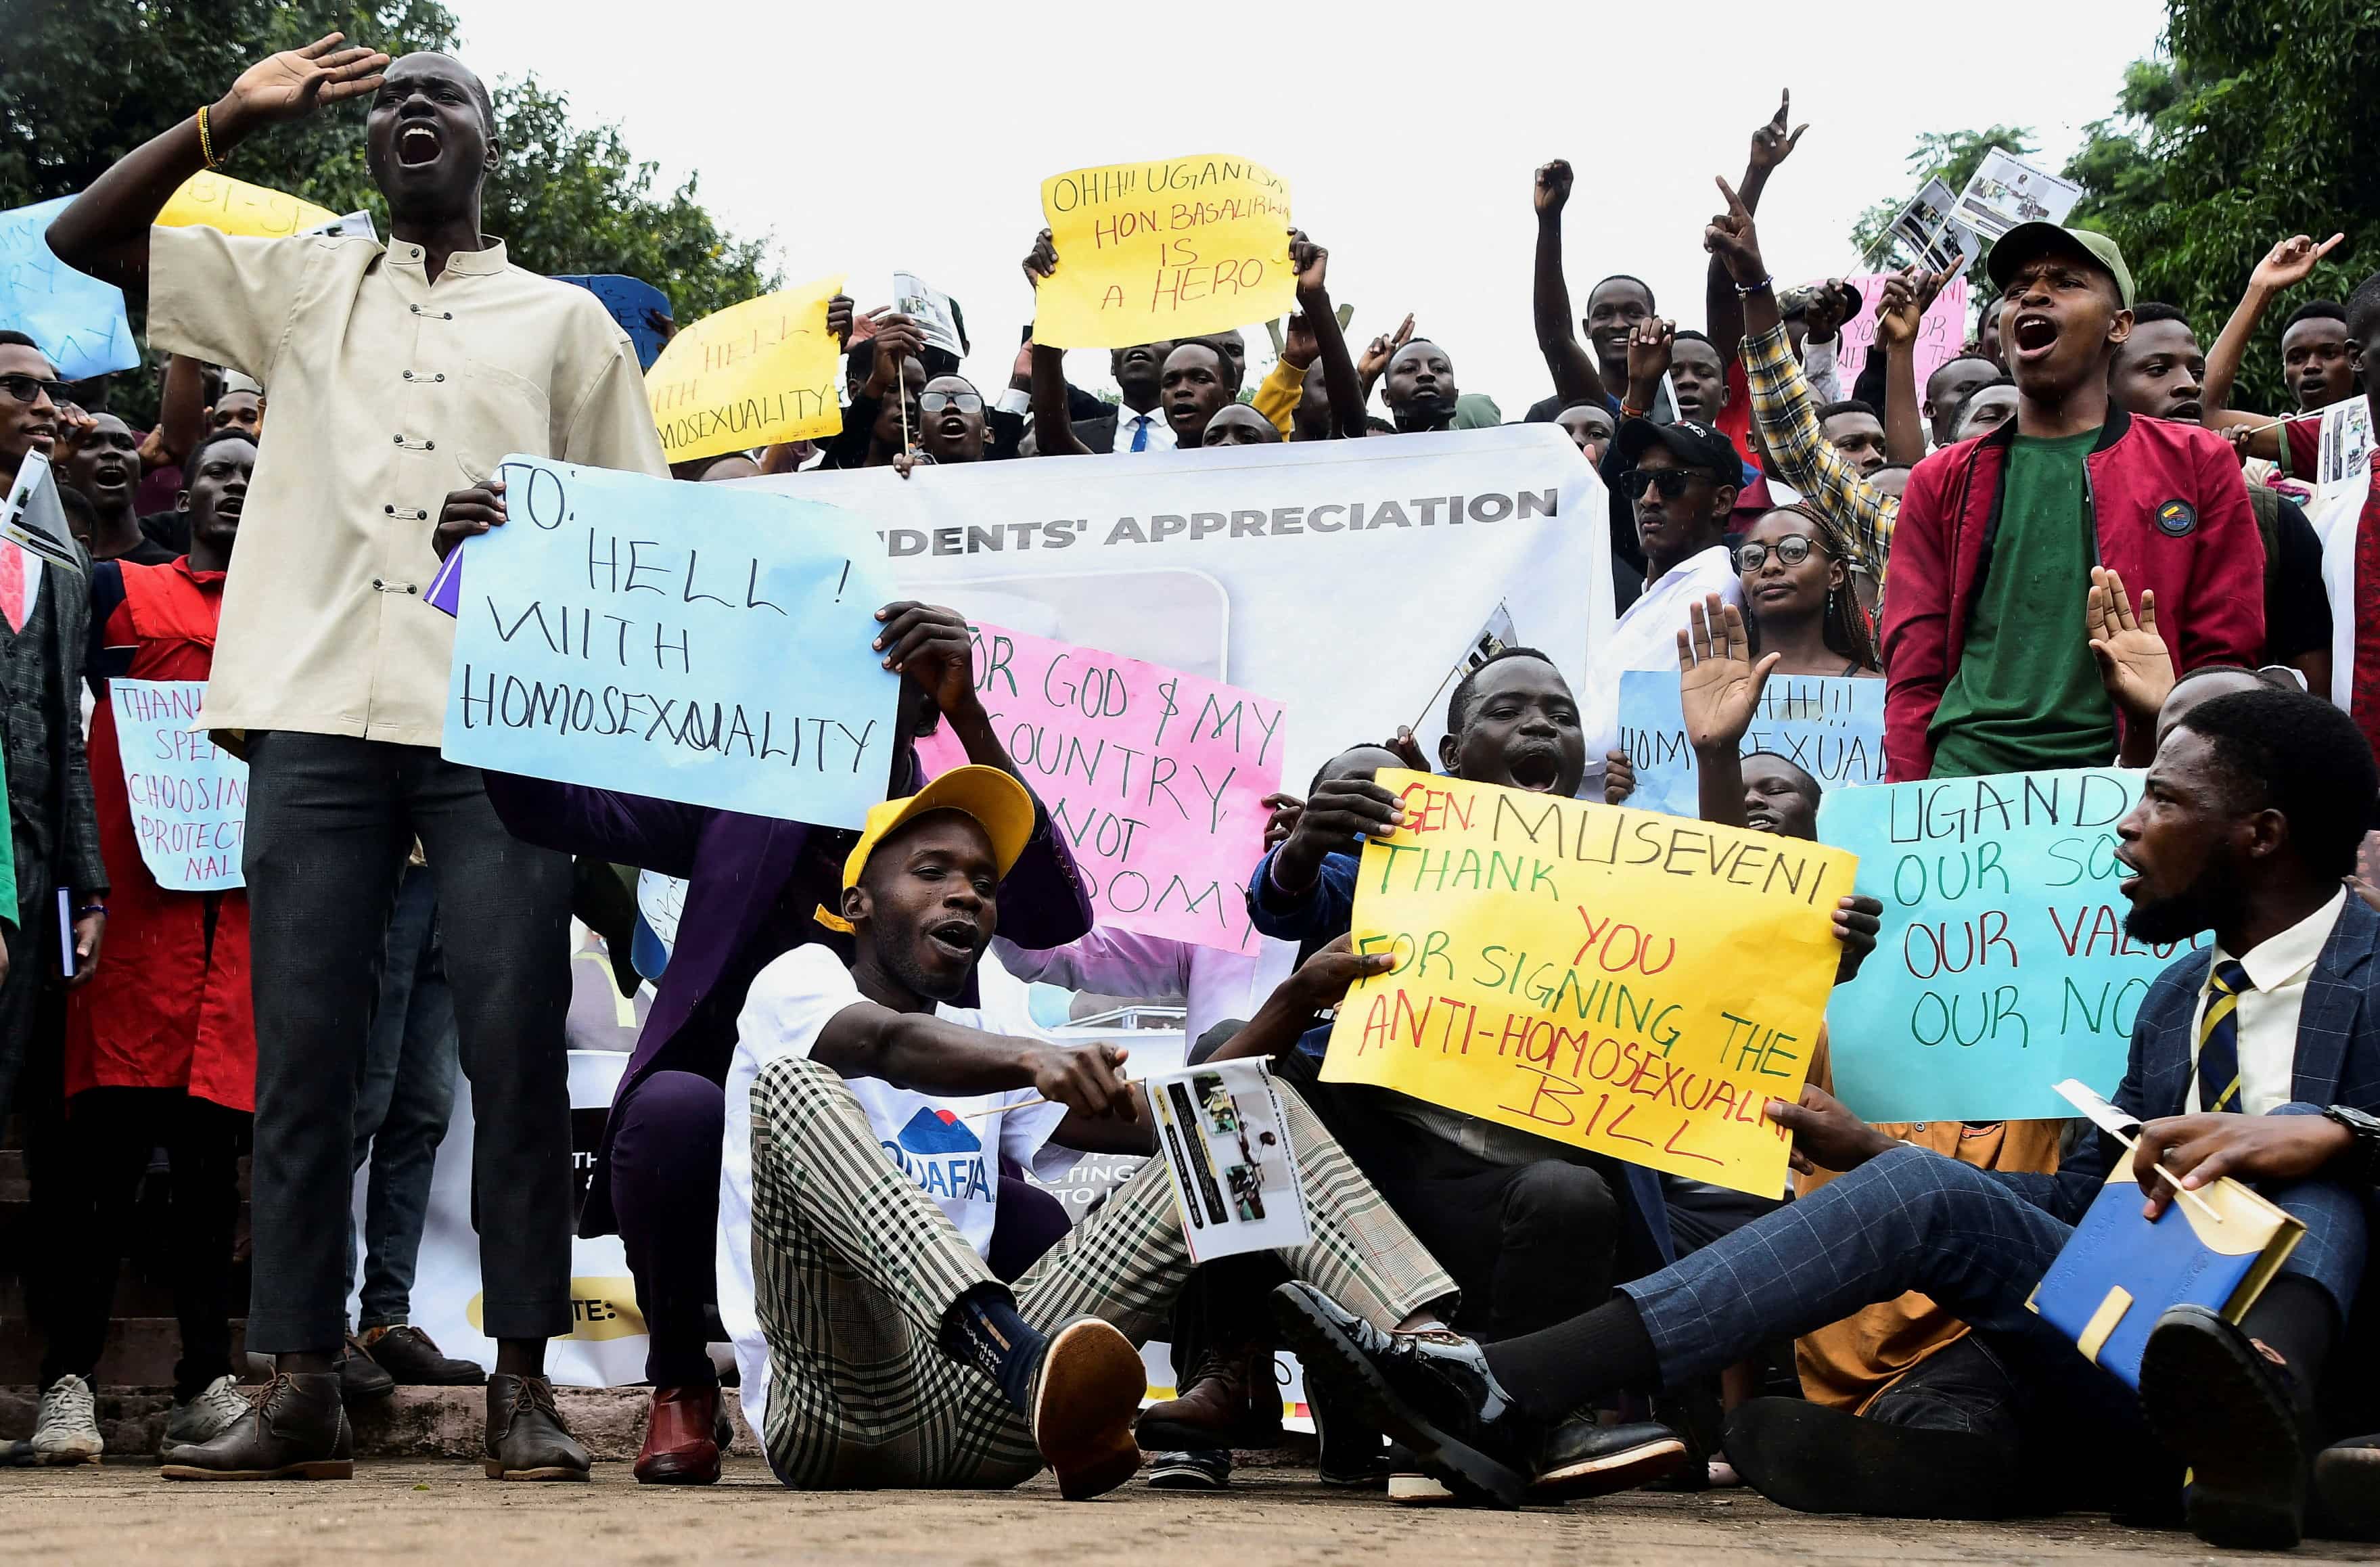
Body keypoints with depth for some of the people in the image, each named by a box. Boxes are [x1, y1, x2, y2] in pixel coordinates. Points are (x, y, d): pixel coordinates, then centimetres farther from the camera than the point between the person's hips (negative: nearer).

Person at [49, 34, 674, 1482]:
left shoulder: (565, 320, 16)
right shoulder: (301, 284, 19)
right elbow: (83, 237, 15)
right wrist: (234, 116, 7)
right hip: (320, 710, 2)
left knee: (516, 1045, -7)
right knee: (301, 1049, -2)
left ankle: (524, 1383, 0)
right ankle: (301, 1389, 1)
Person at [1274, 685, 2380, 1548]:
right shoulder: (2178, 996, 23)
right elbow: (2088, 1200, 25)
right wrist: (1867, 1150, 16)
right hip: (2133, 1380, 5)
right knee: (1922, 1191, -15)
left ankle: (2252, 1423, -57)